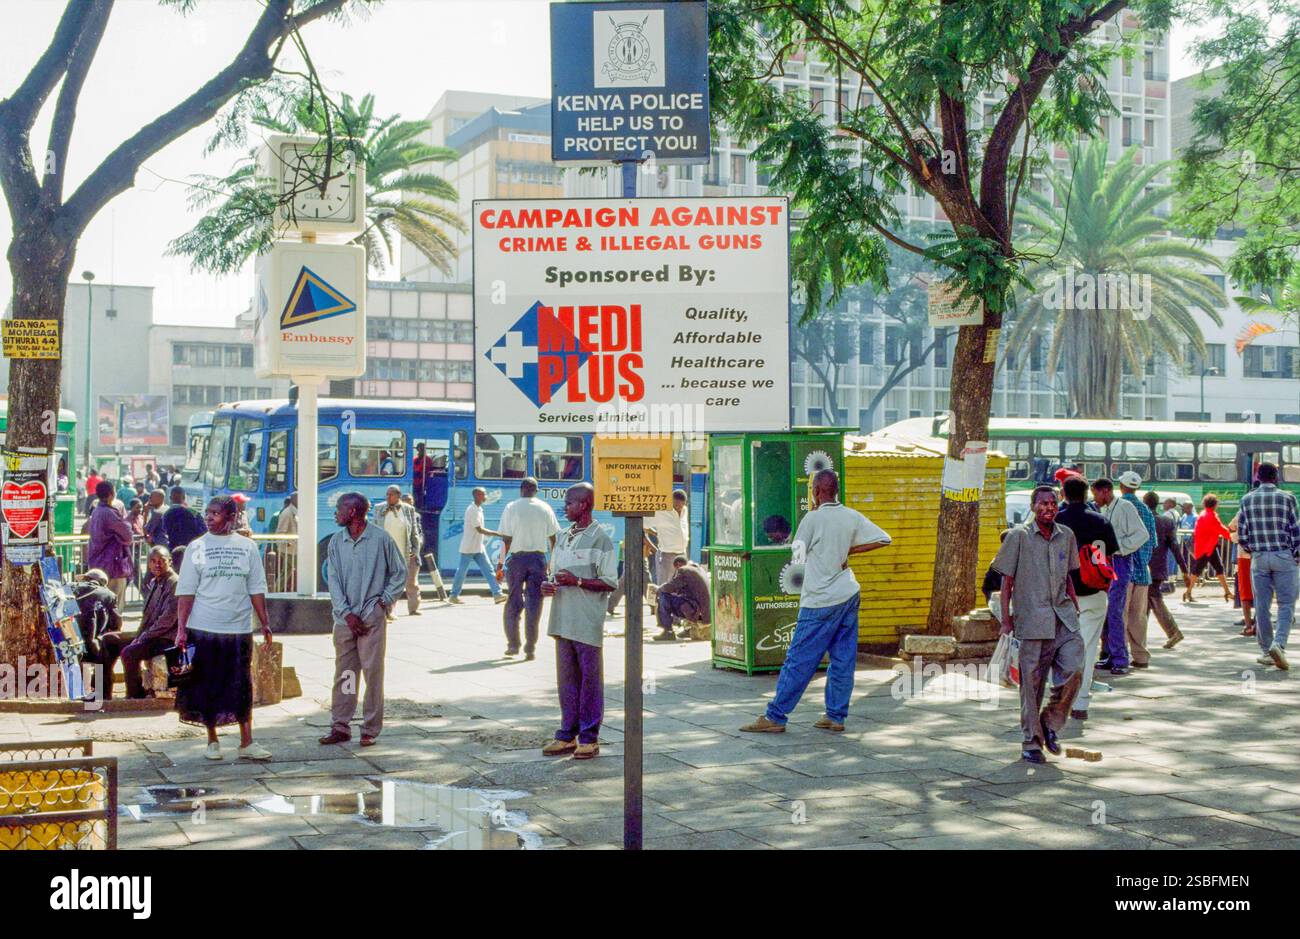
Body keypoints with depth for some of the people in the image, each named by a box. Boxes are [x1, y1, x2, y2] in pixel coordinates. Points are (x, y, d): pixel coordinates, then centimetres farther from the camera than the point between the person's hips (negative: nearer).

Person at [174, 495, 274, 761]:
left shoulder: (247, 547, 6)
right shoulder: (197, 547, 2)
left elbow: (256, 589, 9)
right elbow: (186, 591, -1)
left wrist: (265, 624, 5)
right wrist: (181, 628, -8)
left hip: (239, 629, 1)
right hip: (204, 629, -1)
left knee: (243, 687, 2)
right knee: (208, 687, 4)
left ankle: (246, 743, 9)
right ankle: (212, 741, 17)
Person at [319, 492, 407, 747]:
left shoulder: (380, 539, -4)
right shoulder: (336, 541, 6)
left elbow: (400, 572, 6)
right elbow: (333, 581, 3)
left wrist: (384, 600, -3)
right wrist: (346, 613, -7)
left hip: (373, 618, -3)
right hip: (345, 618, 4)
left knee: (373, 673, -1)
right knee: (343, 673, 7)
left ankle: (370, 730, 6)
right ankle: (340, 727, 14)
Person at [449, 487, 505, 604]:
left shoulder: (478, 509, 11)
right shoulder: (472, 510, -19)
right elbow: (479, 529, -23)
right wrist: (497, 534, -23)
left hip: (478, 547, 8)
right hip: (468, 547, -8)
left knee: (488, 570, -1)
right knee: (462, 571, 3)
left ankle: (497, 594, -6)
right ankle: (453, 596, 15)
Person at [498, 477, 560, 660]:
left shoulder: (511, 508, -3)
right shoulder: (545, 509, 2)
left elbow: (506, 539, -5)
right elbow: (553, 538, 3)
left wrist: (502, 563, 1)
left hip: (517, 557, -1)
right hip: (538, 557, 1)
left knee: (513, 603, 12)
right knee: (534, 604, 4)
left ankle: (513, 644, 14)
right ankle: (530, 647, 3)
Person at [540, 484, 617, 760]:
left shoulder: (600, 539, -7)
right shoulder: (563, 537, 14)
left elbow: (610, 583, -10)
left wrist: (577, 581, -18)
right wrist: (548, 585, 1)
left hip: (588, 623, -7)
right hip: (563, 620, 7)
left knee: (589, 679, 1)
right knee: (566, 678, 10)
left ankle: (589, 738, 7)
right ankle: (567, 735, 18)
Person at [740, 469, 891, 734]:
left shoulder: (813, 518, -12)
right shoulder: (853, 517, 4)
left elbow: (797, 555, -1)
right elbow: (884, 539, 7)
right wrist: (850, 550, 7)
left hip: (820, 602, -6)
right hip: (849, 595, 6)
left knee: (799, 660, -3)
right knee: (843, 660, 9)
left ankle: (775, 717, 1)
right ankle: (836, 717, 13)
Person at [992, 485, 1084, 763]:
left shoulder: (1066, 536, 10)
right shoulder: (1019, 536, -3)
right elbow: (1007, 579, -1)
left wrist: (1074, 607, 15)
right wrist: (1006, 618, -4)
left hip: (1063, 617, 4)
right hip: (1032, 618, -4)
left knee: (1073, 669, -10)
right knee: (1032, 681, 1)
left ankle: (1050, 724, 13)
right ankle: (1031, 742, 12)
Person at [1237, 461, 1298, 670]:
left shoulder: (1247, 499, 3)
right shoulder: (1286, 498, -4)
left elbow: (1241, 535, 4)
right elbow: (1295, 531, -3)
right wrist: (1296, 555, 10)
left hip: (1258, 558, 2)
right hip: (1283, 557, -2)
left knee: (1262, 606, 7)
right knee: (1286, 604, 2)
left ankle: (1267, 651, 11)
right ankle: (1278, 643, -17)